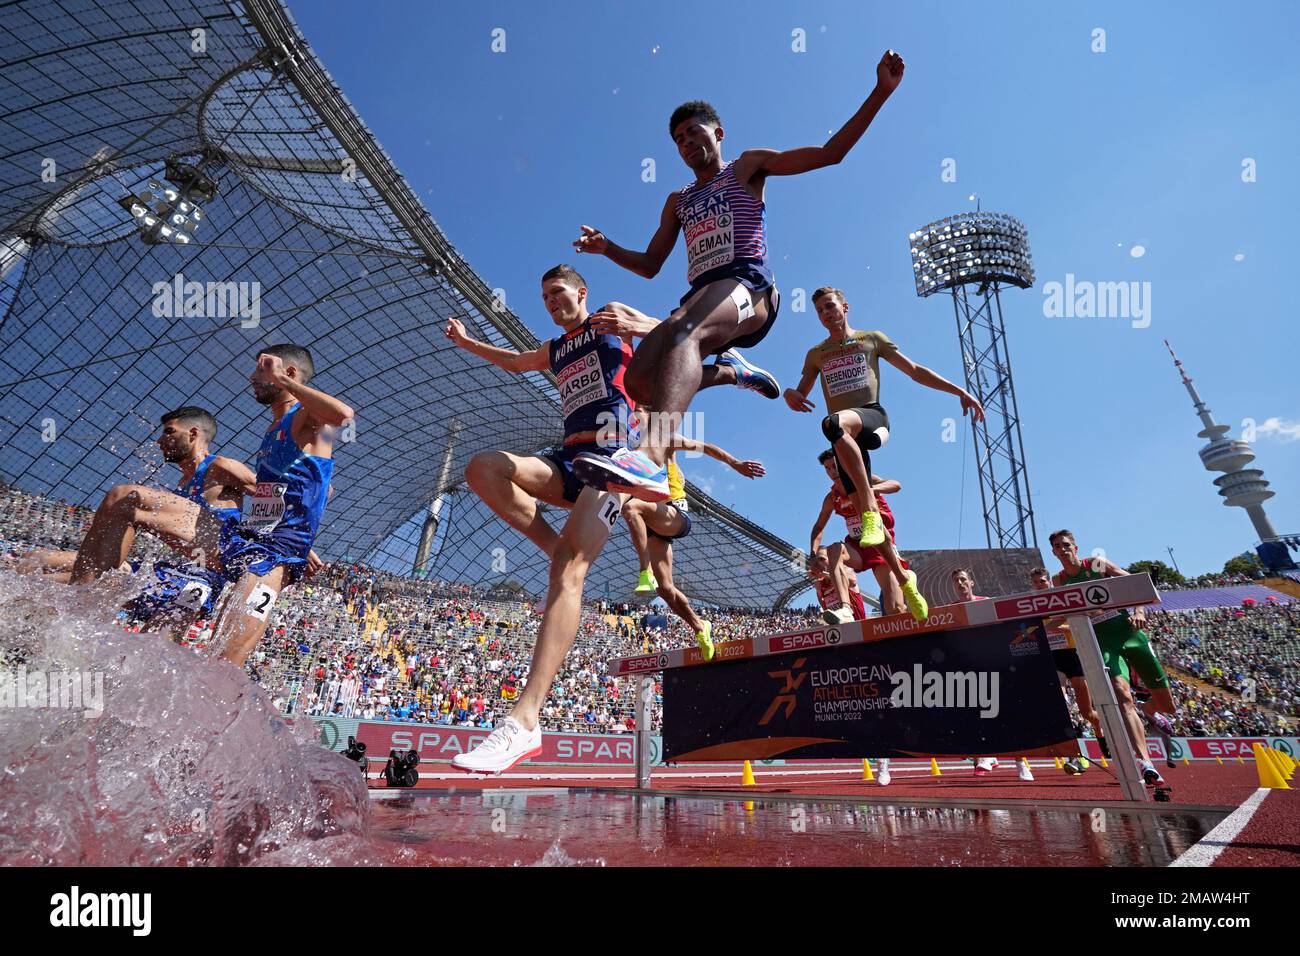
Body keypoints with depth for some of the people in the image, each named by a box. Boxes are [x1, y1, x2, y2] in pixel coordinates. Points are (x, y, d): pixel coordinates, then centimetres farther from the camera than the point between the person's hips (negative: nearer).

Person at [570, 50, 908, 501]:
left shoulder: (748, 166, 20)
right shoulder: (678, 201, 33)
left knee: (683, 330, -39)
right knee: (638, 380, -16)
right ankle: (726, 366, 9)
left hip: (748, 284, -6)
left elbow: (830, 152, 14)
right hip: (701, 296, 6)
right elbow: (650, 265, 27)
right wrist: (605, 247, 10)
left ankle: (653, 456, -61)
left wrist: (881, 92, 4)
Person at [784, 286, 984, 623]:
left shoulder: (872, 339, 16)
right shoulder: (816, 354, 22)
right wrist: (789, 394, -8)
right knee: (866, 511, -4)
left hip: (872, 417, -3)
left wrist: (959, 391, 7)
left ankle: (871, 507, -36)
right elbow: (801, 394, 18)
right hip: (844, 438, 3)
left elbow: (914, 370, 14)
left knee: (834, 423, -40)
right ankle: (903, 578, 10)